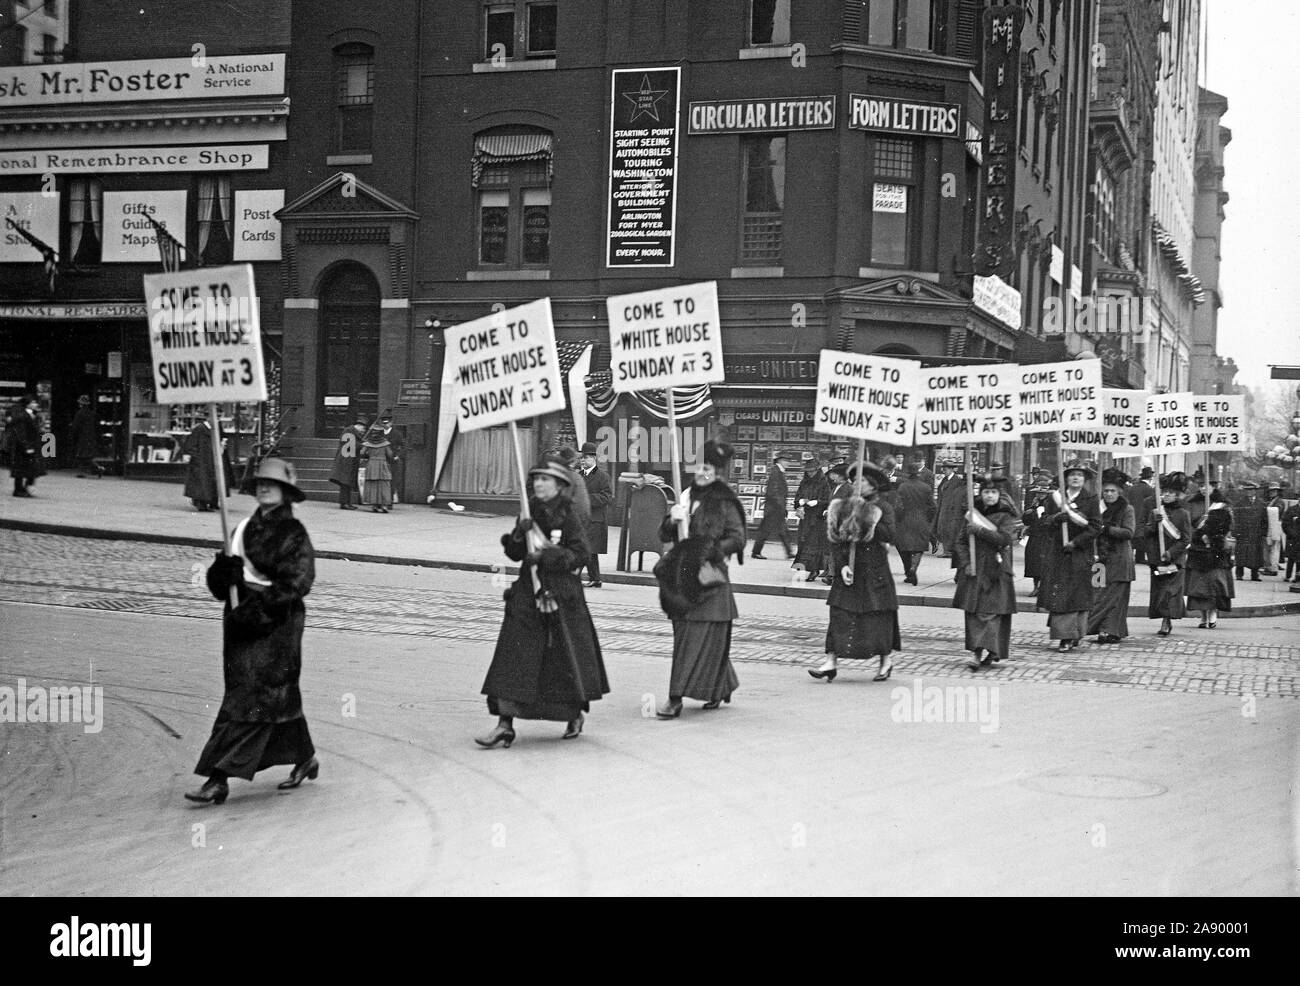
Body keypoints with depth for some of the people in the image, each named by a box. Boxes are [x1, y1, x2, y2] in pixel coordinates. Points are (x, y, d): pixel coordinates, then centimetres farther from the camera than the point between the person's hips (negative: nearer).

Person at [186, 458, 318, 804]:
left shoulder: (293, 533, -9)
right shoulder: (245, 527, 12)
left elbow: (298, 582, -18)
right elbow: (217, 582, 11)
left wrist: (257, 608, -23)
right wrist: (223, 570, -13)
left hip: (275, 623, -7)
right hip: (241, 618, 7)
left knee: (250, 699, -8)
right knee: (279, 696, 16)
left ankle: (219, 779, -9)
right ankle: (305, 759, 32)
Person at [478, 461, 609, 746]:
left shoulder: (568, 518, -7)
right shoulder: (530, 512, 8)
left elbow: (579, 555, -15)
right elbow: (514, 553, 8)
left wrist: (545, 556, -22)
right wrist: (519, 534, -11)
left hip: (562, 596, -4)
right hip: (528, 593, 4)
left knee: (569, 656, 8)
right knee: (512, 658, -5)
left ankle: (577, 714, 33)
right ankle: (505, 725, -5)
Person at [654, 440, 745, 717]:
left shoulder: (725, 503, -4)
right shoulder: (686, 497, 12)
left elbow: (738, 539, -9)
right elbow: (664, 536, 12)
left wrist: (711, 550, -18)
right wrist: (672, 520, -8)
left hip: (708, 576, -6)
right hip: (682, 577, 6)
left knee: (697, 639, -7)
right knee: (683, 636, 10)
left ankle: (676, 699, -9)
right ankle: (722, 688, 26)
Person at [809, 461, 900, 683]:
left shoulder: (883, 507, -2)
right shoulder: (844, 507, 6)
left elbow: (889, 536, -16)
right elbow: (835, 539, 2)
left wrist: (867, 518, -18)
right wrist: (842, 565, -9)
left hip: (874, 571, -2)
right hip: (848, 569, 2)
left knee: (878, 615, 3)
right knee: (839, 615, -3)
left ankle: (886, 661, 19)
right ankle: (831, 662, -3)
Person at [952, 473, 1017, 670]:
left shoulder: (1005, 516, -1)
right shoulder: (973, 514, 10)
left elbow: (1004, 538, -18)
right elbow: (961, 542, 9)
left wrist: (978, 530, -15)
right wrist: (966, 563, -5)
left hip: (996, 571, -4)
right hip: (974, 571, 4)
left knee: (990, 612, -10)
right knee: (973, 612, 2)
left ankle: (980, 652, -18)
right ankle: (989, 652, 9)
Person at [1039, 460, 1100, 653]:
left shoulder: (1090, 499, 1)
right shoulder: (1056, 497, 10)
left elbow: (1095, 527, -5)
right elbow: (1045, 521, 8)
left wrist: (1075, 543, -14)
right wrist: (1056, 518, -14)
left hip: (1079, 554, -3)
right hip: (1056, 552, 3)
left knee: (1076, 593, -2)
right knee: (1056, 592, -1)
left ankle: (1072, 635, 1)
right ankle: (1065, 636, 7)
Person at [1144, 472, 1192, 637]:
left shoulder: (1182, 514, 1)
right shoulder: (1155, 513, 10)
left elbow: (1186, 539, -4)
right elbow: (1147, 534, 2)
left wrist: (1171, 553, -13)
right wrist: (1155, 523, -16)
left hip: (1174, 560, -3)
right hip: (1156, 559, 4)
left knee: (1171, 590, -10)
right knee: (1158, 590, 5)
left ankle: (1166, 623, -13)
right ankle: (1167, 622, 16)